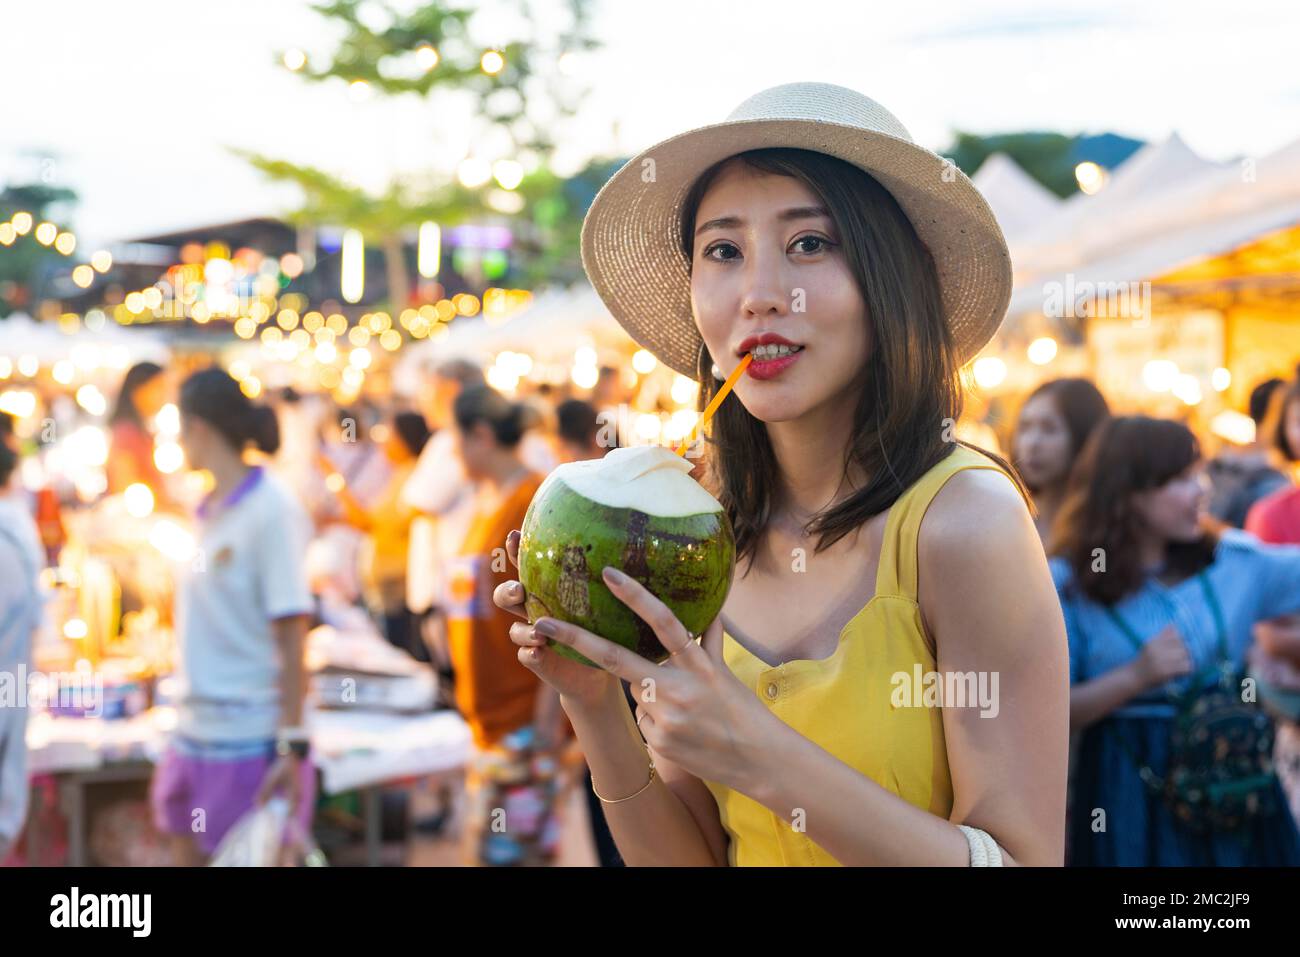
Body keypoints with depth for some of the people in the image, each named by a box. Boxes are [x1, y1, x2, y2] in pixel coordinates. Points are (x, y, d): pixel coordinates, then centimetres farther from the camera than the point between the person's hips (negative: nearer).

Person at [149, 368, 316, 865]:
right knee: (187, 851, 13)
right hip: (196, 732, 8)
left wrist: (292, 746, -18)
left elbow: (292, 635, -15)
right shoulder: (212, 510, 10)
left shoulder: (271, 509, -12)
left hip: (251, 739, -8)